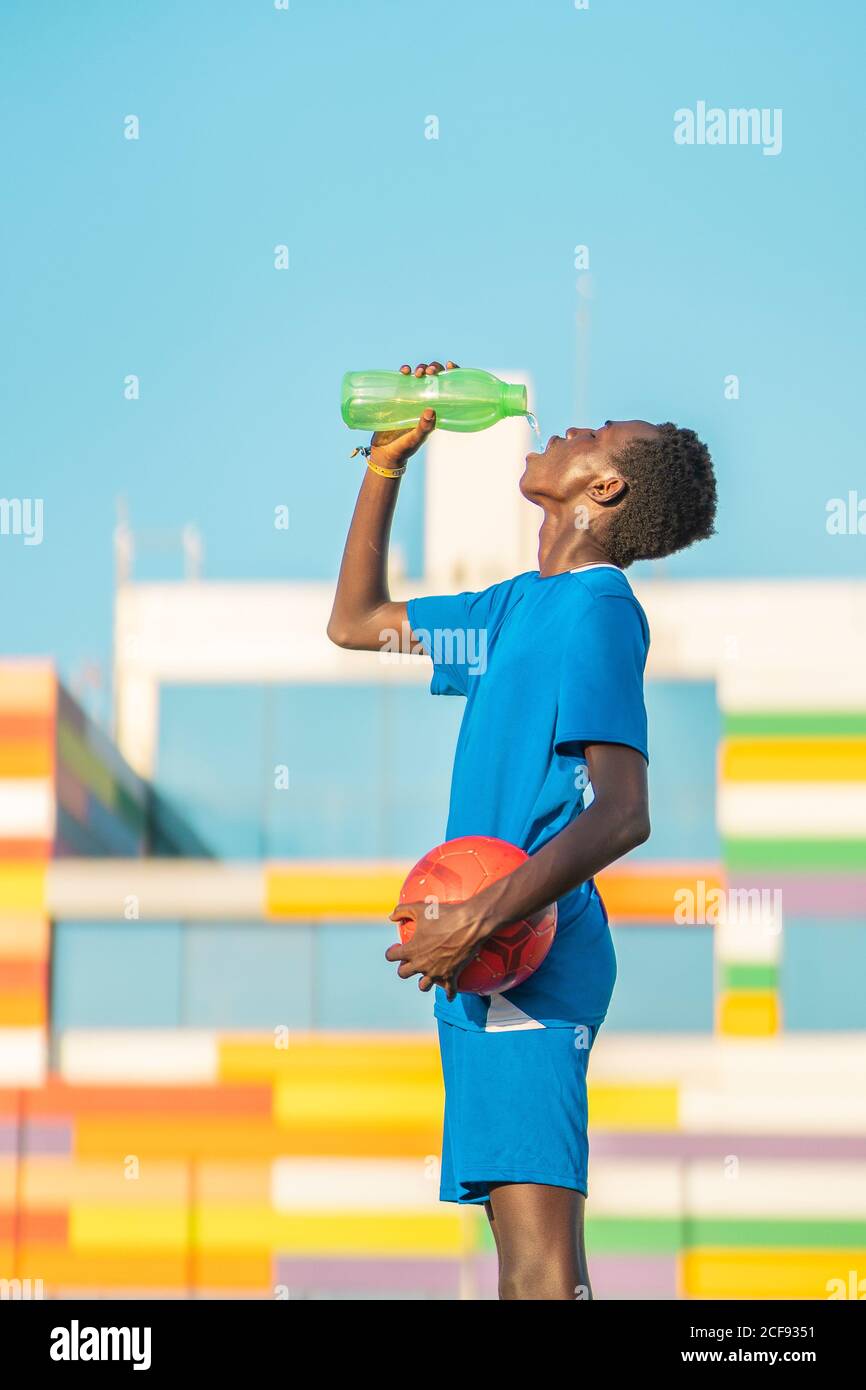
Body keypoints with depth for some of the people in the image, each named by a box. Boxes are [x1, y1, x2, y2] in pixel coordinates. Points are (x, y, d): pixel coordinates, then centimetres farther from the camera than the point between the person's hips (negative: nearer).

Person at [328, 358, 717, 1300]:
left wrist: (480, 919, -27)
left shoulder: (598, 608, -9)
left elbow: (621, 814, -19)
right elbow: (355, 623, 34)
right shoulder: (524, 606, 20)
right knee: (520, 1247, 7)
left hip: (530, 957, -10)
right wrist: (386, 464, 27)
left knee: (540, 1244, -19)